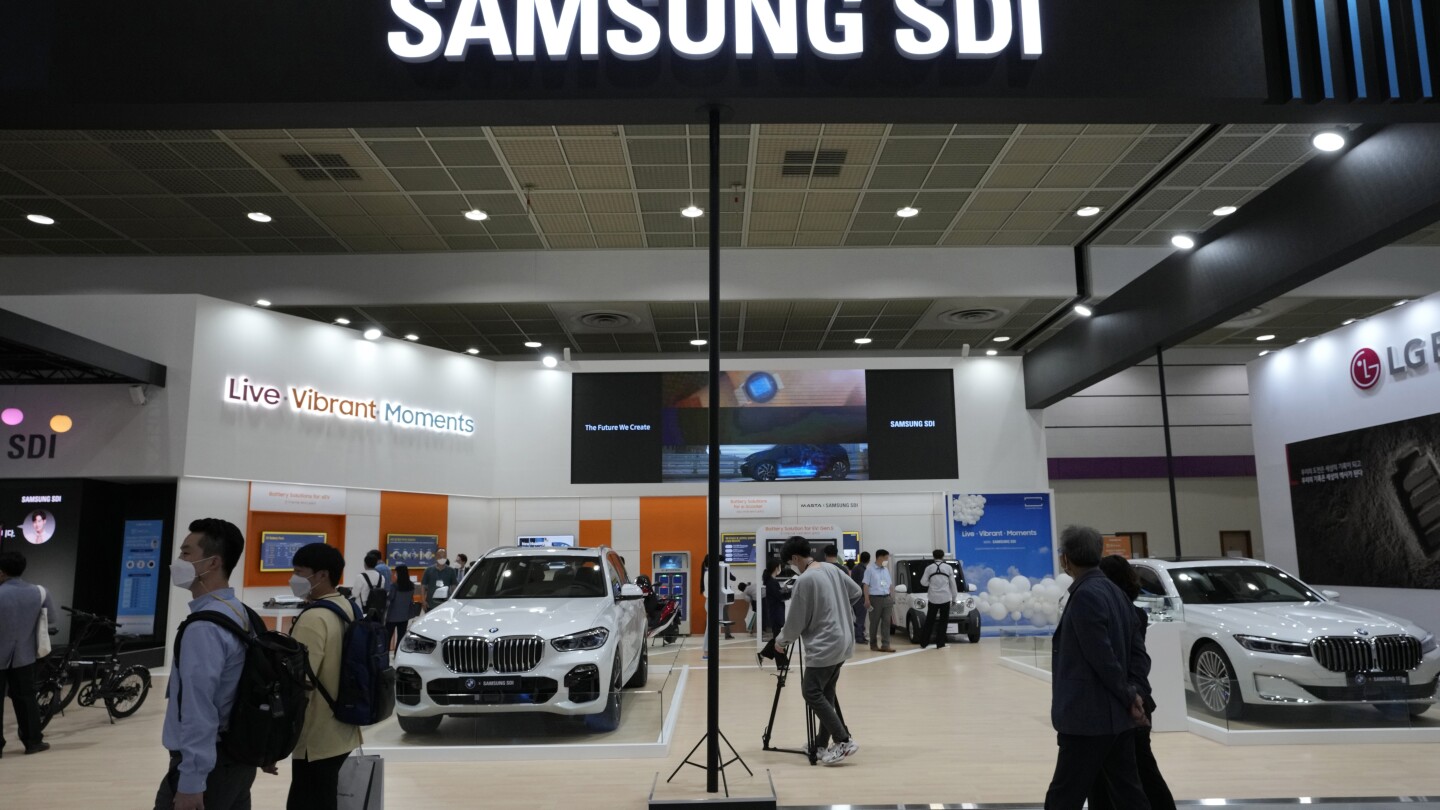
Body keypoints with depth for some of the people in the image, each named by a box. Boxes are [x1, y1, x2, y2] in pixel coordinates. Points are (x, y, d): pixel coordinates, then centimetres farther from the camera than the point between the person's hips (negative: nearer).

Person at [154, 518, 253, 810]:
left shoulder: (204, 626, -20)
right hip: (239, 757, 8)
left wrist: (192, 782, -21)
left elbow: (200, 710, -23)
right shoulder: (241, 615, 8)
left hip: (208, 762, -8)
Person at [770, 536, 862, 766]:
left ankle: (844, 741, -9)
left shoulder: (804, 580, -17)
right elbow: (856, 592, 20)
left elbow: (796, 621, -11)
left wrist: (781, 641, 6)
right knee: (826, 693, 14)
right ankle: (822, 744, 17)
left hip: (823, 647, -9)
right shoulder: (832, 569, 7)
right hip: (842, 643, 9)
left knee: (812, 693, -5)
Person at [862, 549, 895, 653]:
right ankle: (873, 644, 12)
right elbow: (866, 585, -8)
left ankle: (885, 645, -3)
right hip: (875, 598, -6)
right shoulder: (870, 570, -5)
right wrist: (867, 600, -14)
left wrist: (891, 597, 14)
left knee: (886, 622, -1)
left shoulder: (886, 571, 15)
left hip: (886, 598, 6)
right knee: (874, 622, 3)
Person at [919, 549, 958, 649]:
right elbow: (953, 584, 5)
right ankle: (940, 643, 1)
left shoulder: (929, 568, 2)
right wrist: (954, 597, 13)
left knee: (929, 621, 8)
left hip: (933, 598, 1)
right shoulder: (948, 567, 1)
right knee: (943, 621, 5)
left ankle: (923, 643, 6)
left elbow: (923, 582, 3)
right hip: (945, 597, -1)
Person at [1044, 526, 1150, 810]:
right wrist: (1131, 696, 5)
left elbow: (1102, 657, -20)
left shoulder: (1085, 595, -19)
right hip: (1115, 715, 9)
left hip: (1089, 716, -9)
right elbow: (1132, 650, 13)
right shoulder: (1114, 592, 11)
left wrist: (1129, 696, -8)